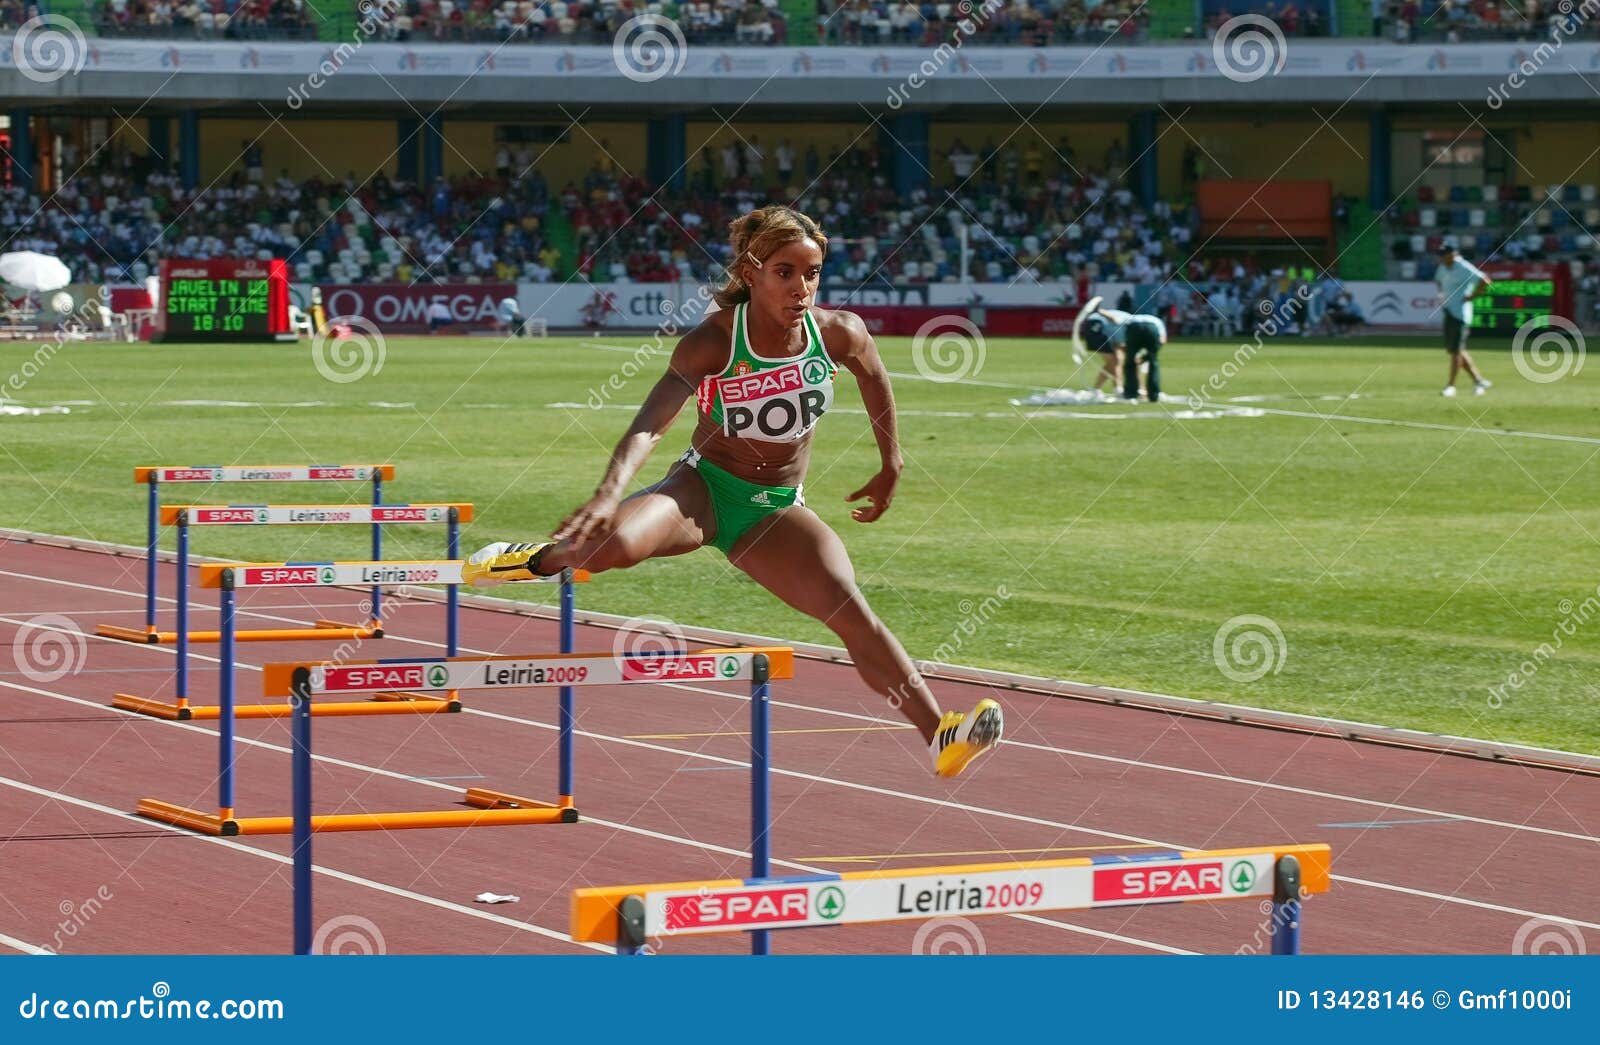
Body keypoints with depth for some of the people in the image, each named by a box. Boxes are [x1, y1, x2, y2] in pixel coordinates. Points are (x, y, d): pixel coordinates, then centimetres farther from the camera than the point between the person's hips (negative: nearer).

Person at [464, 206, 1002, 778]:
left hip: (777, 511, 3)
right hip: (703, 490, -3)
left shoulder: (839, 334, -11)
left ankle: (939, 733, -21)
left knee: (850, 611, -21)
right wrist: (611, 490, -51)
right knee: (613, 544, -32)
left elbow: (873, 374, 14)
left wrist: (891, 464, 20)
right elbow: (650, 424, -33)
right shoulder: (712, 342, -22)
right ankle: (540, 558, 4)